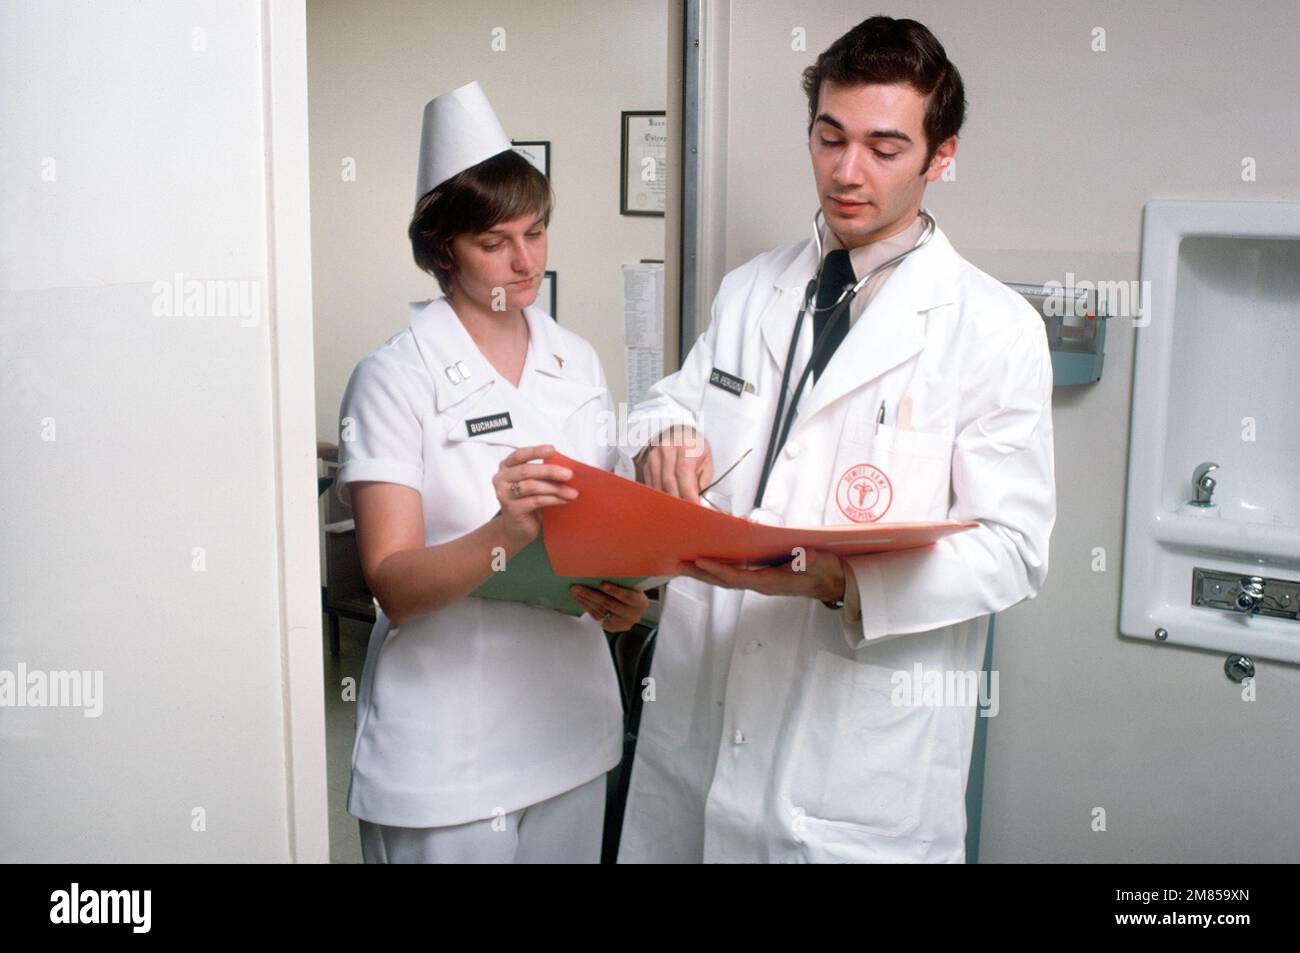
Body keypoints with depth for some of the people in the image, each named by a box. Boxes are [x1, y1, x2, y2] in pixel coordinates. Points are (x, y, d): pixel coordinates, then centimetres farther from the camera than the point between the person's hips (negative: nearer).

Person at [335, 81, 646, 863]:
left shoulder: (578, 363, 6)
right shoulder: (398, 376, -10)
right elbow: (394, 584, -16)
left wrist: (620, 594, -6)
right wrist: (504, 535, -34)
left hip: (569, 717, 5)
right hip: (448, 739, -5)